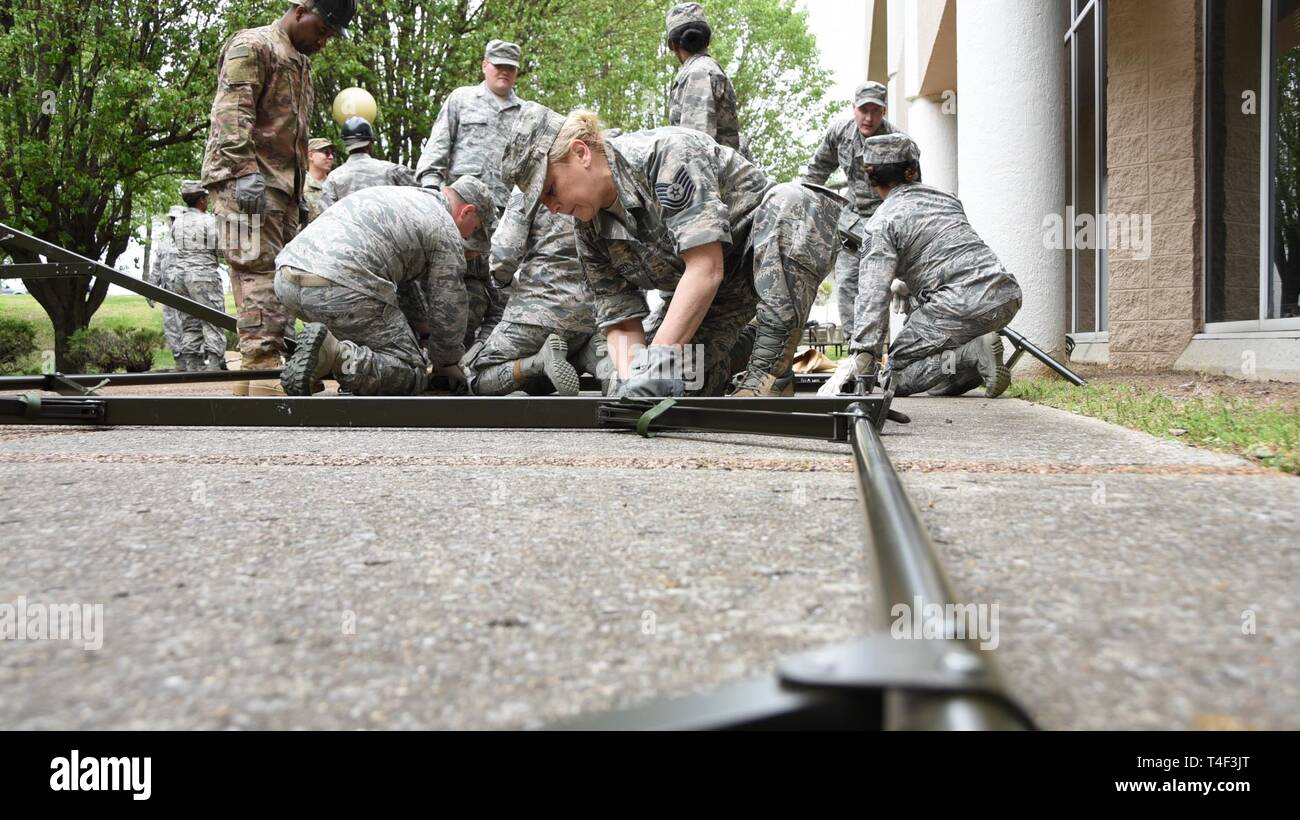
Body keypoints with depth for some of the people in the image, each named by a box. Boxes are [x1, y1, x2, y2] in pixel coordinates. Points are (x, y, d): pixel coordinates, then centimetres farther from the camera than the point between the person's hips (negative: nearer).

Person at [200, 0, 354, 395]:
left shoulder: (299, 63, 26)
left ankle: (251, 381, 10)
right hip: (247, 181, -9)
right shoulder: (252, 46, -4)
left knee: (279, 276, 7)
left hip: (281, 184, 10)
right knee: (260, 273, -15)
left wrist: (300, 192, 25)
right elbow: (231, 112, -16)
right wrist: (245, 170, -26)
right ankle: (265, 378, -18)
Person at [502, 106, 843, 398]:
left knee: (787, 201, -38)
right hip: (711, 291, 6)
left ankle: (768, 371, -33)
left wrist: (658, 359, -40)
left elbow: (706, 268, -36)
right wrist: (633, 383, -29)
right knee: (668, 387, -13)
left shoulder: (666, 154, -29)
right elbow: (620, 324, -7)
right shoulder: (590, 228, -7)